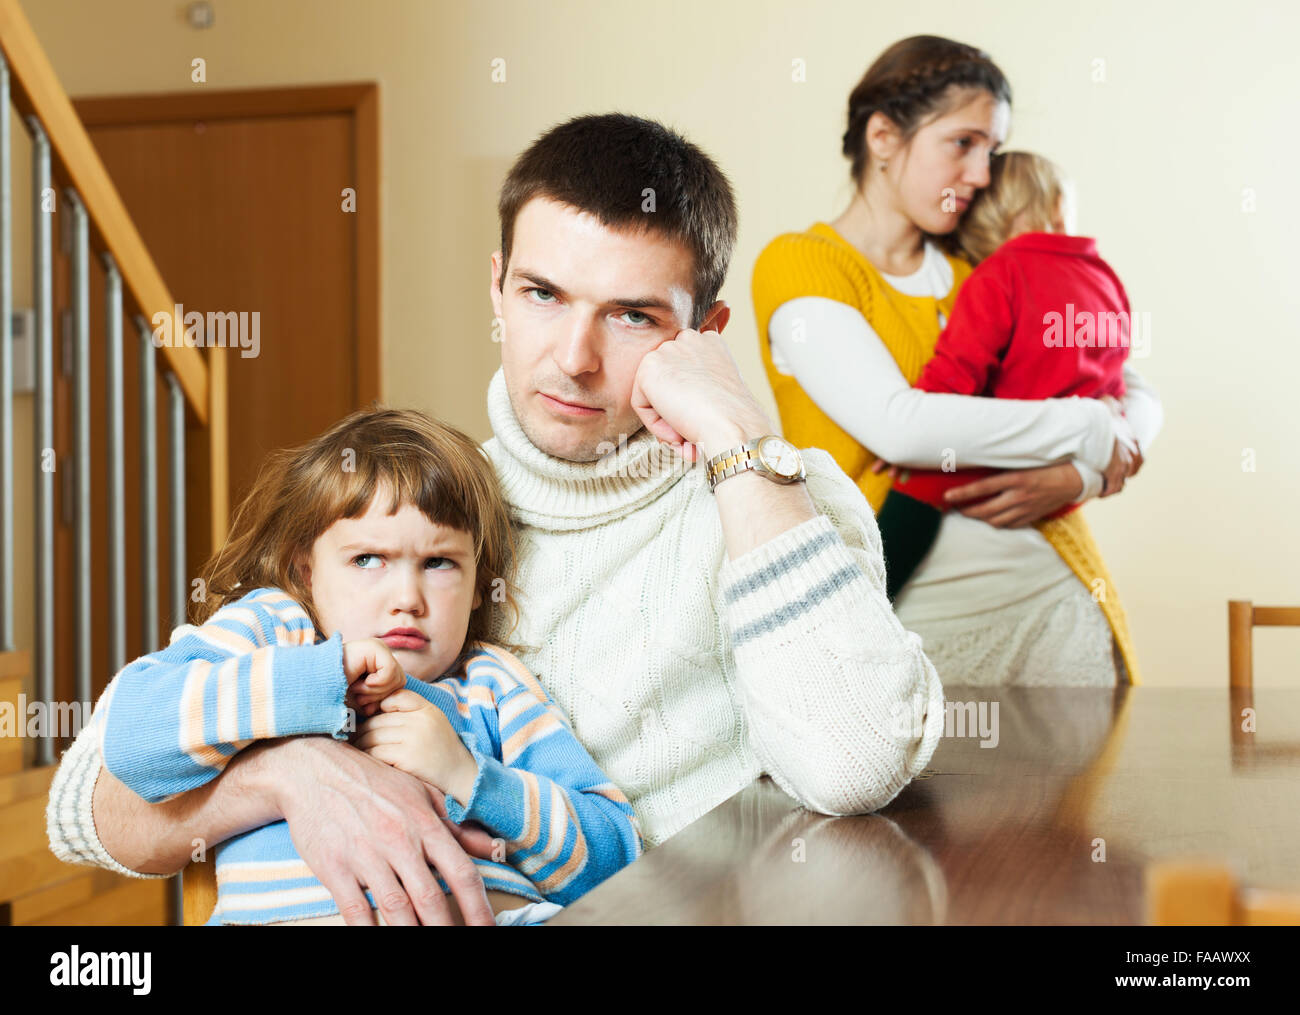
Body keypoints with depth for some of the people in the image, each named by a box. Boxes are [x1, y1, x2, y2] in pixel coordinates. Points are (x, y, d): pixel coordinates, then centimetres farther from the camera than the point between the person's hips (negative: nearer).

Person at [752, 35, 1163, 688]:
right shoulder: (796, 264, -3)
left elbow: (1138, 398, 14)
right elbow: (899, 426, -19)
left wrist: (1074, 476, -8)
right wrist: (1087, 430, -10)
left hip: (1054, 593, 5)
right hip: (912, 609, -5)